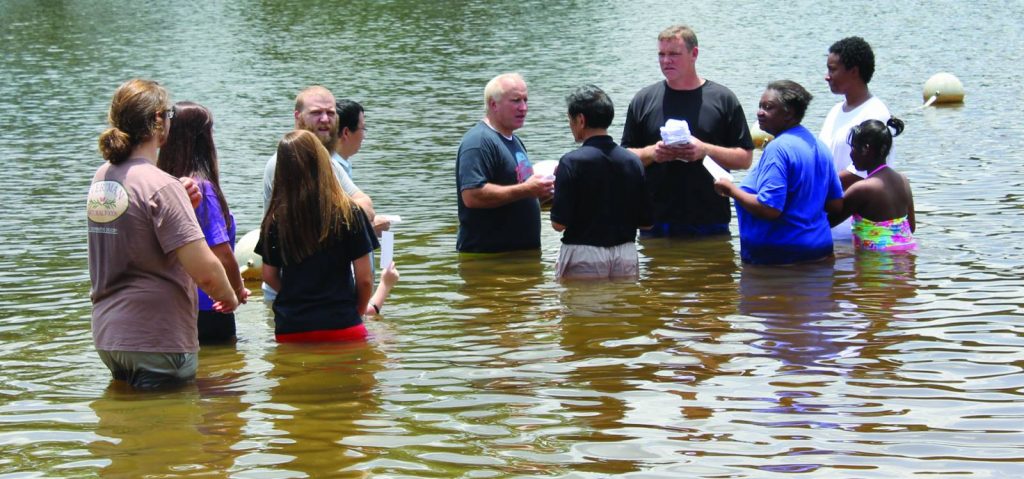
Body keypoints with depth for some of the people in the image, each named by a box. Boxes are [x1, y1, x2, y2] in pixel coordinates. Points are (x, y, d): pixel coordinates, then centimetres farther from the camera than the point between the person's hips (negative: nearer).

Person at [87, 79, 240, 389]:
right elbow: (205, 269, -22)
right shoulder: (161, 186, -18)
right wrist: (229, 297, -2)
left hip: (107, 336, 8)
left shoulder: (102, 177, 6)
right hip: (156, 340, -8)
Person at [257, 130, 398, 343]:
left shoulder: (275, 219, -2)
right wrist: (359, 310, 16)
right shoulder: (349, 213, -6)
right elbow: (364, 279, -3)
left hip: (289, 331, 2)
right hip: (341, 327, -2)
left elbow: (269, 275, 7)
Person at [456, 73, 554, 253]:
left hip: (523, 250, 10)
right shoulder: (479, 142, -14)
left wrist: (539, 193, 8)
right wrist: (526, 190, -22)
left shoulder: (515, 142, 19)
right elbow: (472, 196, -26)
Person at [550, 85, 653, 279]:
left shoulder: (572, 162, -12)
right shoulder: (633, 162, 3)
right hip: (626, 255, 5)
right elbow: (646, 222, 6)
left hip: (584, 256, -4)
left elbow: (559, 223, -13)